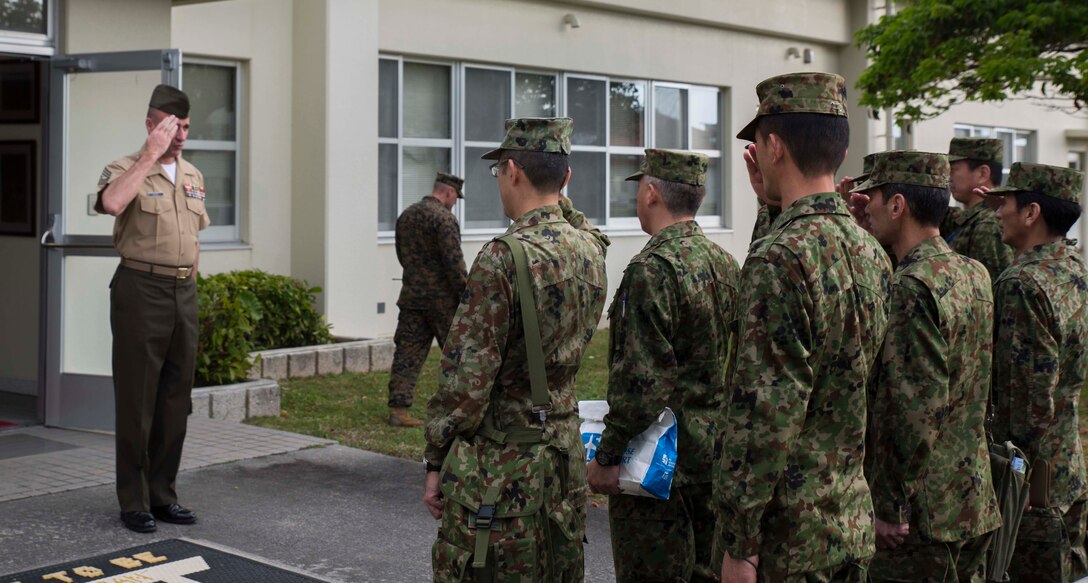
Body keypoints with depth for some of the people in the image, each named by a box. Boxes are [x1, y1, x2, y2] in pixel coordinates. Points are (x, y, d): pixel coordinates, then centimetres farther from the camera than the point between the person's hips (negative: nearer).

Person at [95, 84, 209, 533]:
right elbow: (111, 203, -29)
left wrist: (190, 278, 17)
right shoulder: (126, 169, -6)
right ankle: (133, 501, 6)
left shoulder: (193, 176, 15)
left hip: (184, 293, 7)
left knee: (175, 399, 10)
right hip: (141, 290, -6)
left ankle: (163, 494, 20)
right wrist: (150, 154, -23)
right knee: (137, 399, -2)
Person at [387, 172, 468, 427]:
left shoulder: (405, 215, 11)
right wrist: (466, 297, -13)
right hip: (442, 300, -6)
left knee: (407, 353, 4)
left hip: (411, 297, 7)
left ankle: (398, 409, -1)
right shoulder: (444, 218, -14)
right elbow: (454, 262, -19)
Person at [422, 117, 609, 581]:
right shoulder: (591, 250, 3)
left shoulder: (504, 257, -18)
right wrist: (552, 193, 22)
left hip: (498, 466, -8)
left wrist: (436, 461, -8)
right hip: (565, 456, 8)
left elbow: (466, 379, -18)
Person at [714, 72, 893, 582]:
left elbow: (763, 415, -22)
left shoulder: (779, 258, -20)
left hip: (791, 535, -8)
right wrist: (776, 205, 18)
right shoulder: (871, 252, 6)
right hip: (853, 519, 8)